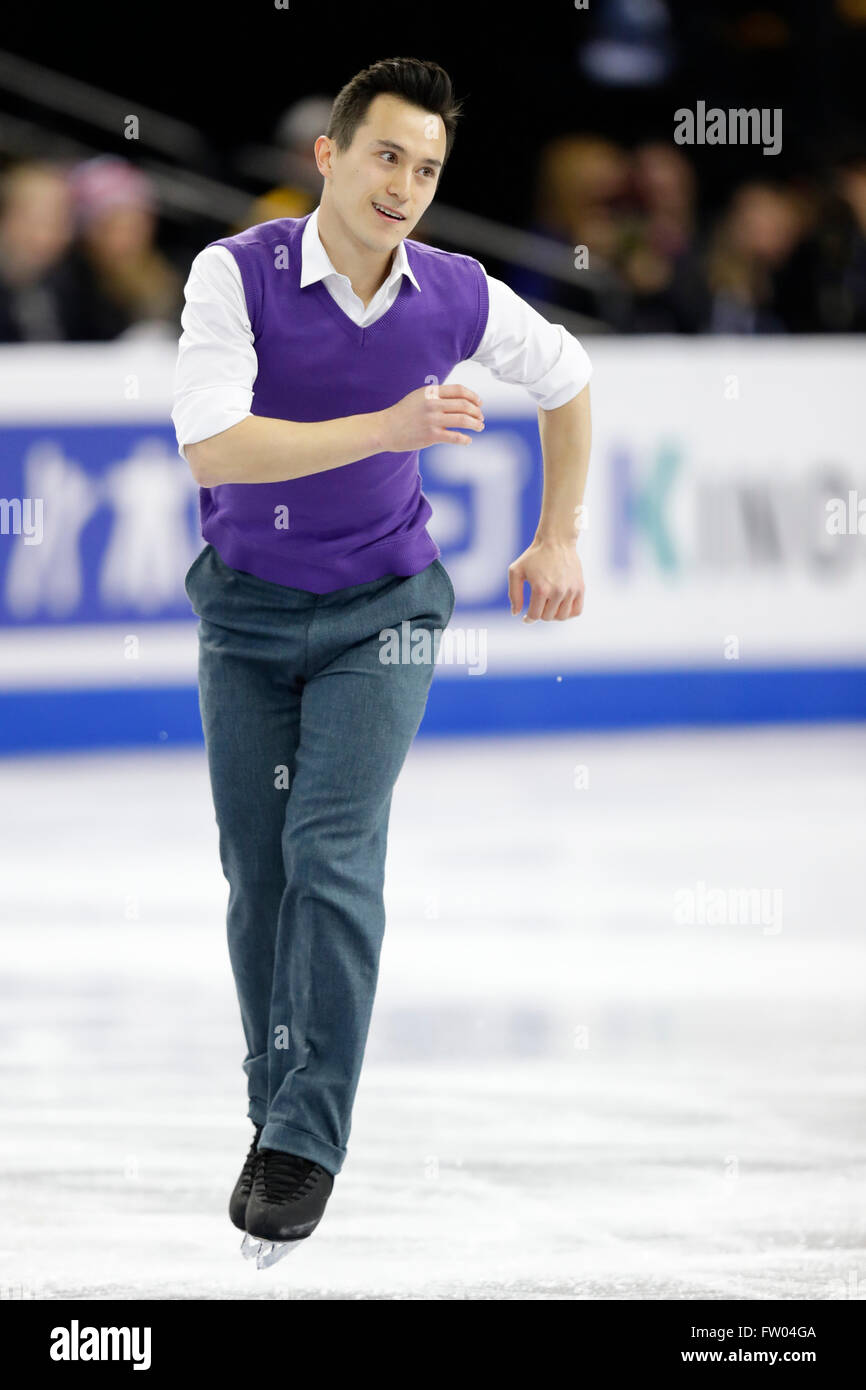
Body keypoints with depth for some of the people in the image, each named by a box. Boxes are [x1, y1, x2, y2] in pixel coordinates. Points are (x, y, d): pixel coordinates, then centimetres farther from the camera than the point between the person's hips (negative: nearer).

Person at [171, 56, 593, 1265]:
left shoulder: (457, 298, -9)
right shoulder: (239, 275, -16)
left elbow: (565, 379, 12)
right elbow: (211, 443, -28)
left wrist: (559, 539, 12)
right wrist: (386, 429, -31)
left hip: (379, 613, -1)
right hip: (248, 610, 1)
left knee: (334, 854, -16)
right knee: (258, 872, 6)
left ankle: (308, 1143, -17)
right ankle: (275, 1111, 22)